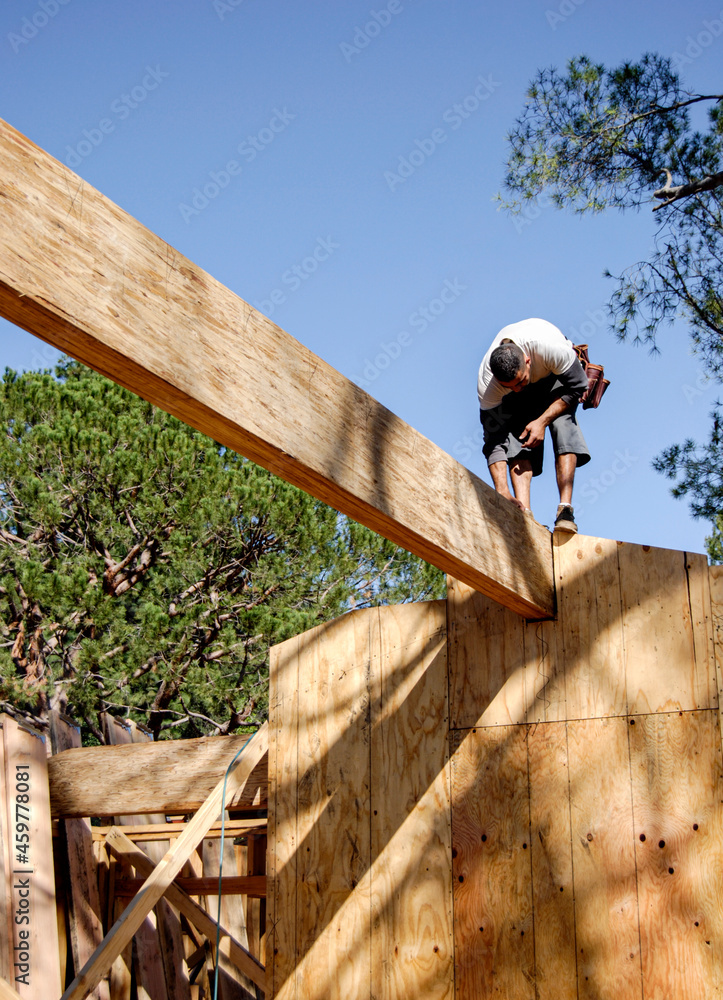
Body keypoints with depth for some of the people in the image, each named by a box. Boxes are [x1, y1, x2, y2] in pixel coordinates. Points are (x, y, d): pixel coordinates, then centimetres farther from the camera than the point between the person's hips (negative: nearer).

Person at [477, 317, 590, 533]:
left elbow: (576, 386, -23)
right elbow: (493, 439, -31)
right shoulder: (486, 381, -35)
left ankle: (565, 509, -30)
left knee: (562, 423, -26)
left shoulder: (550, 347, -42)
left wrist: (542, 421, -31)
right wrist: (502, 491, -40)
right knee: (514, 437, -22)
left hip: (556, 376, -1)